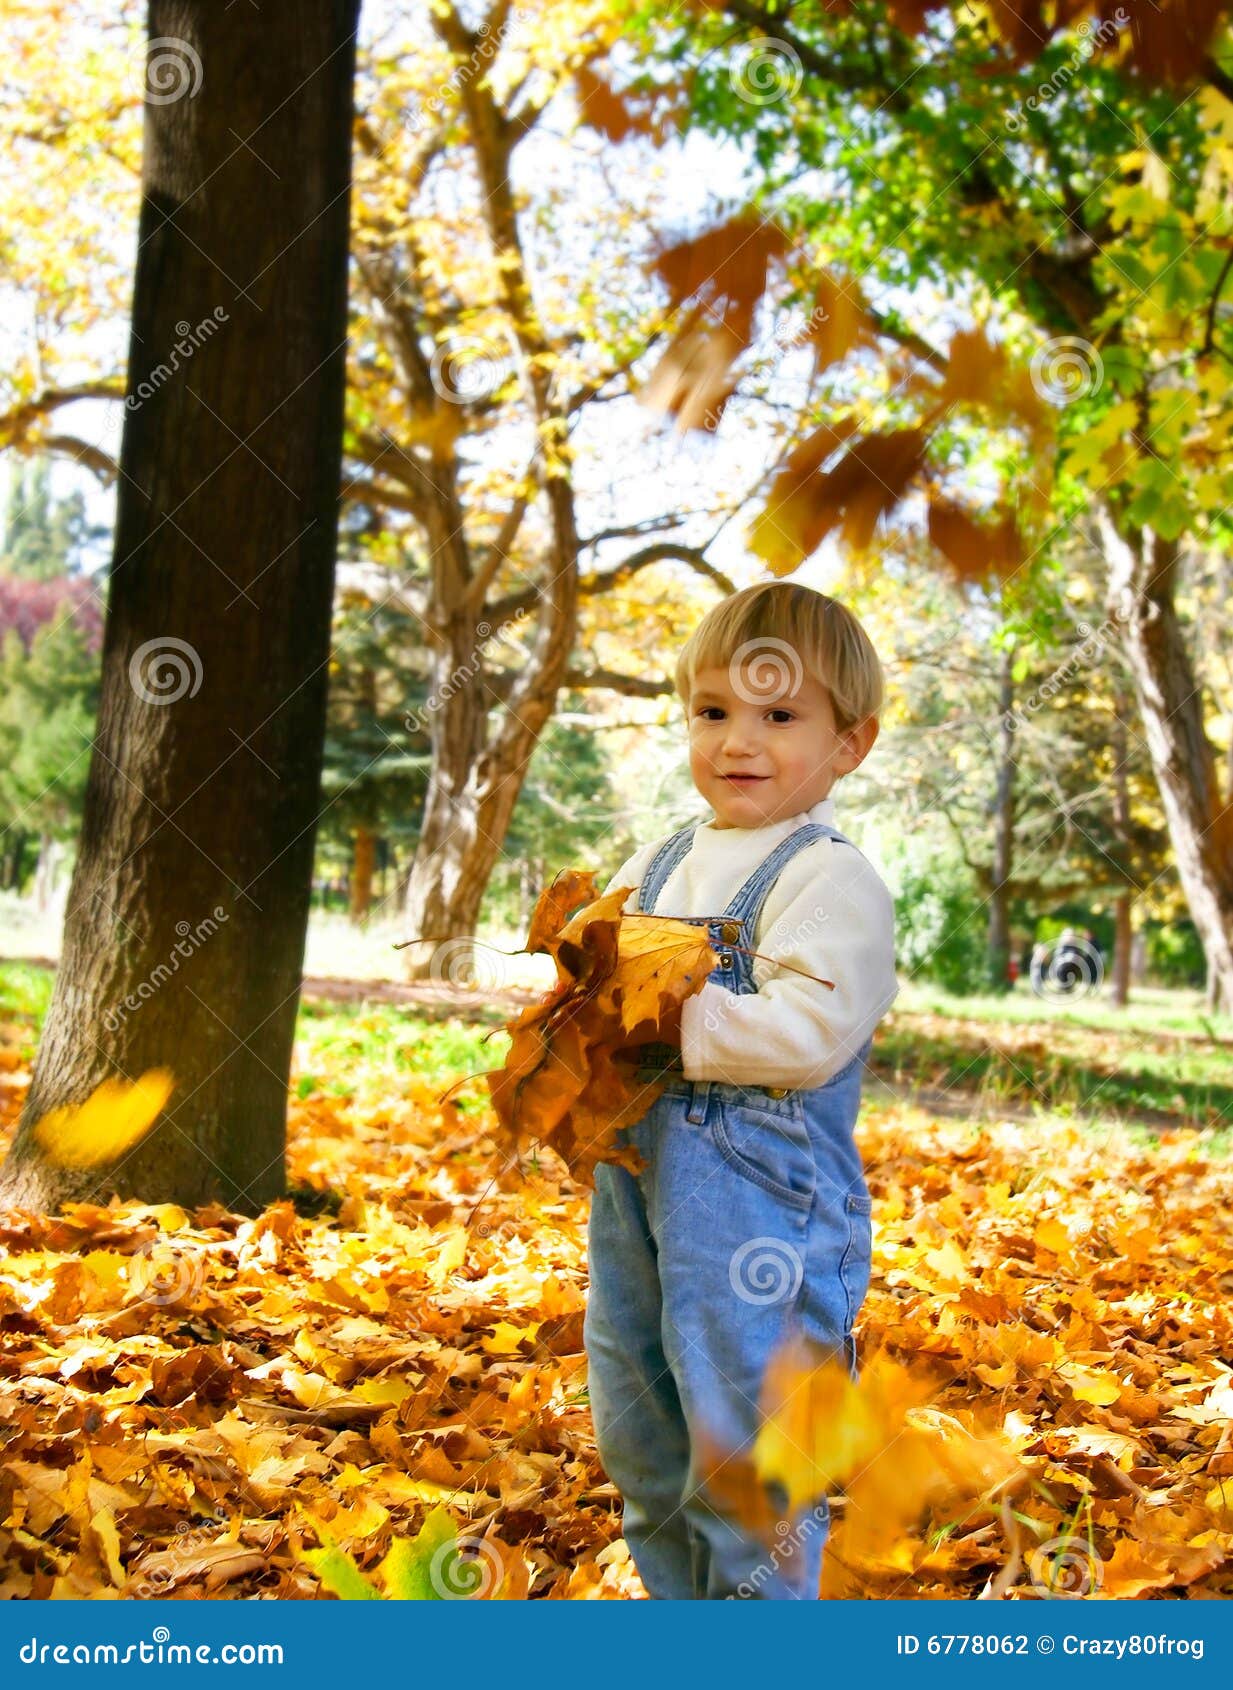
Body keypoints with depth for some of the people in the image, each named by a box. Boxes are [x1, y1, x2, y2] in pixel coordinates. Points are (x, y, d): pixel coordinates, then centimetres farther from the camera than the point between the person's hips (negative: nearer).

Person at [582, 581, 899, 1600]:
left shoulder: (831, 880, -11)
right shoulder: (657, 866, 14)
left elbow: (808, 1033, -22)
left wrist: (672, 1021, -22)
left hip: (760, 1203, -8)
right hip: (635, 1181, 8)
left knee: (745, 1456, -1)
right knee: (639, 1440, 19)